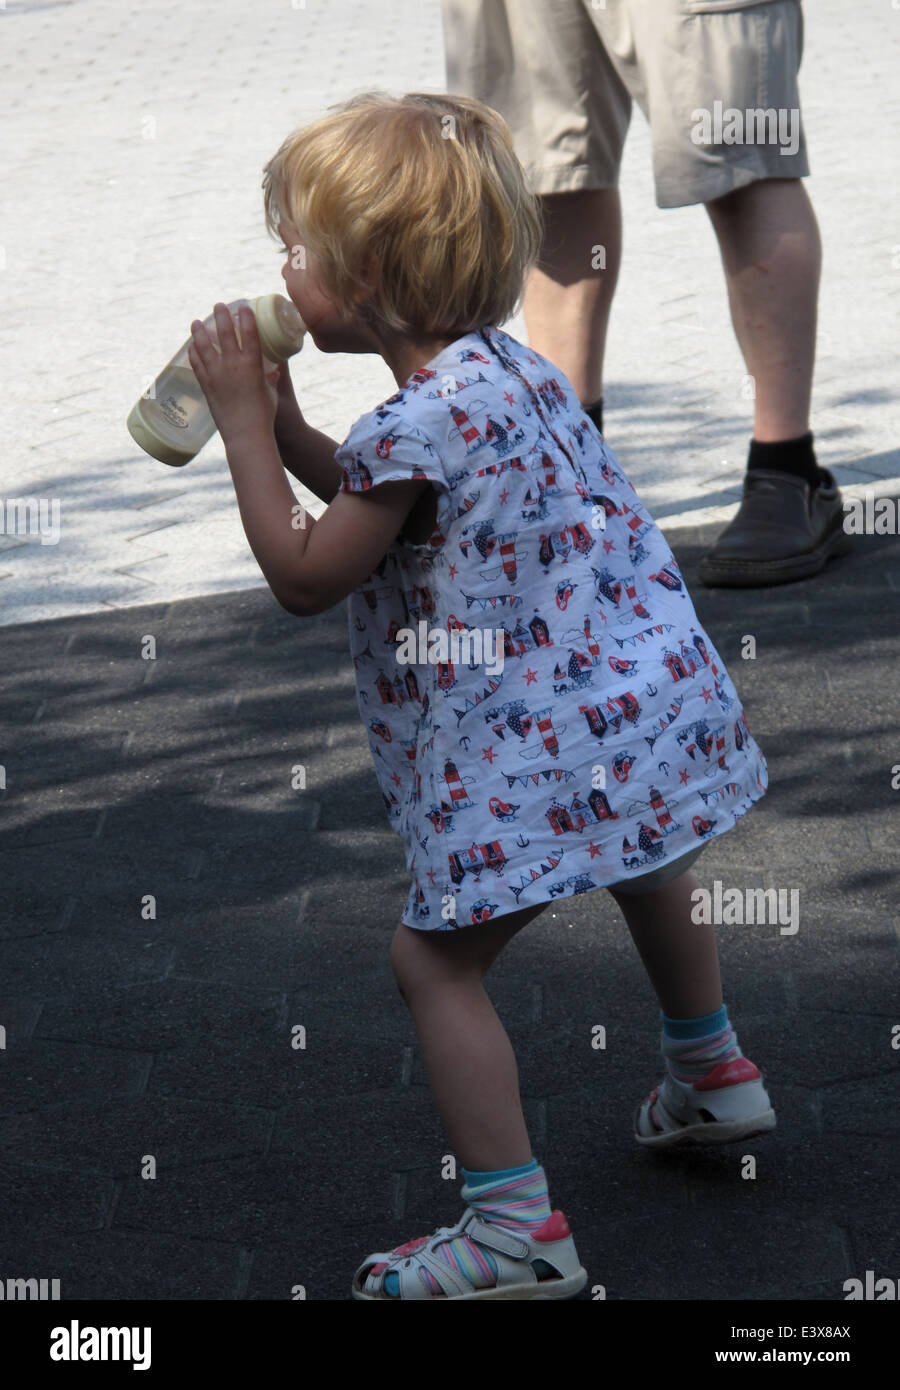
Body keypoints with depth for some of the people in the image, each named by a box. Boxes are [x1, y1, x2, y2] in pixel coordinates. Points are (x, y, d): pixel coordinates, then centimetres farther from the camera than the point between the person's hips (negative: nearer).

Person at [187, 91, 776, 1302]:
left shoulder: (417, 425, -22)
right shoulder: (508, 369, 8)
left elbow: (304, 575, -13)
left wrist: (242, 424, -7)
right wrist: (291, 433, 14)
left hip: (538, 750, -10)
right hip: (650, 696, 10)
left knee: (437, 961, -3)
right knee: (643, 874, 34)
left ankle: (518, 1229, -4)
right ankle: (712, 1076, 55)